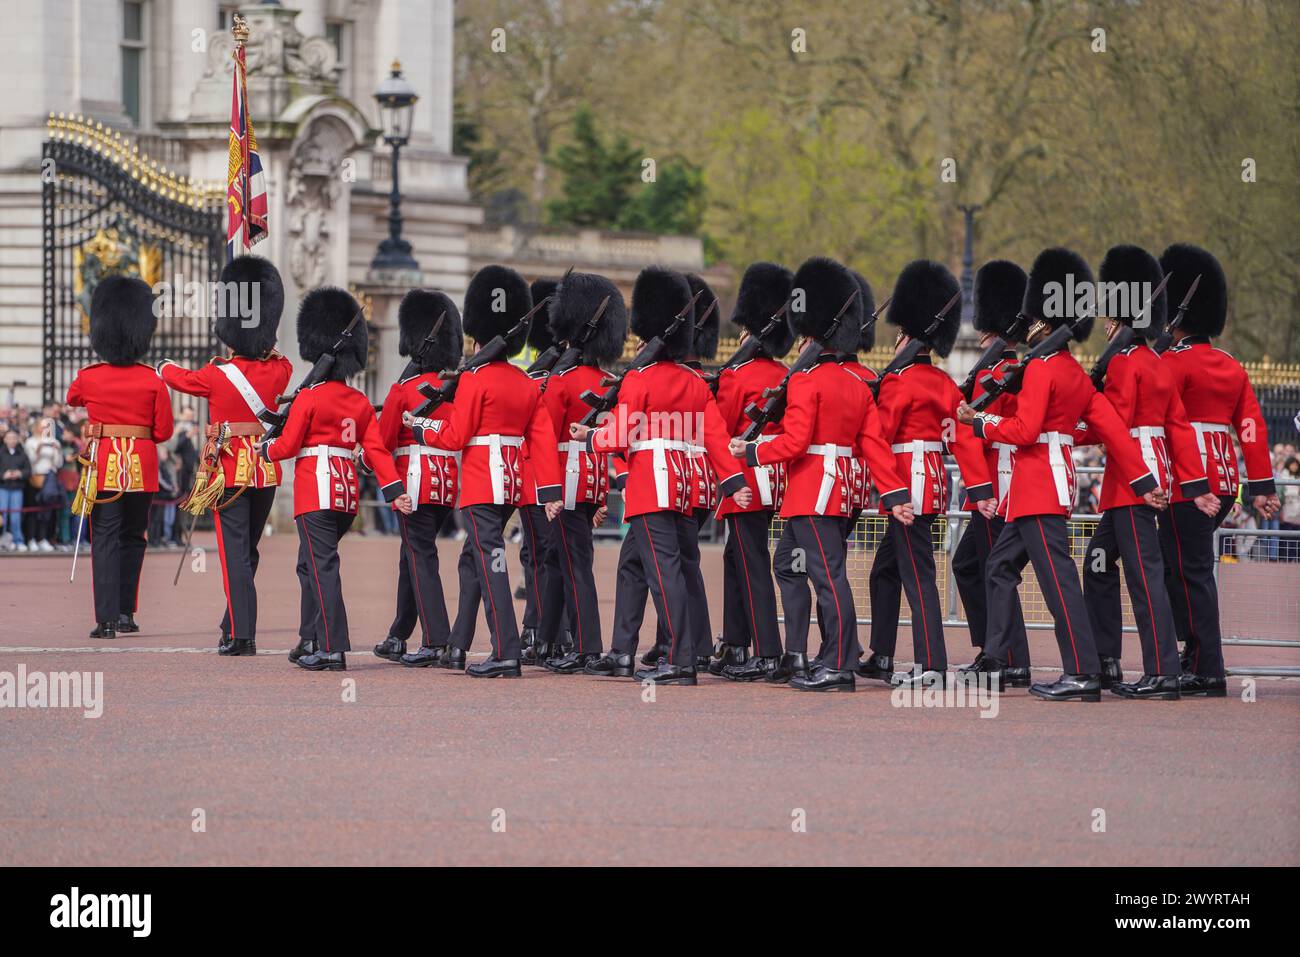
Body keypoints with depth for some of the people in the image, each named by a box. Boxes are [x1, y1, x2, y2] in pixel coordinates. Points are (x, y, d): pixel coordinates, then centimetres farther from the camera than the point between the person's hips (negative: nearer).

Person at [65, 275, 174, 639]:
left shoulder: (88, 378, -5)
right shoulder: (153, 381, -7)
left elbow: (71, 398, 19)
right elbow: (164, 431, -3)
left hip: (104, 467, -1)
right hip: (142, 469, 1)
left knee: (105, 541, 0)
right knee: (133, 538, 17)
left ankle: (107, 619, -8)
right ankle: (125, 612, 18)